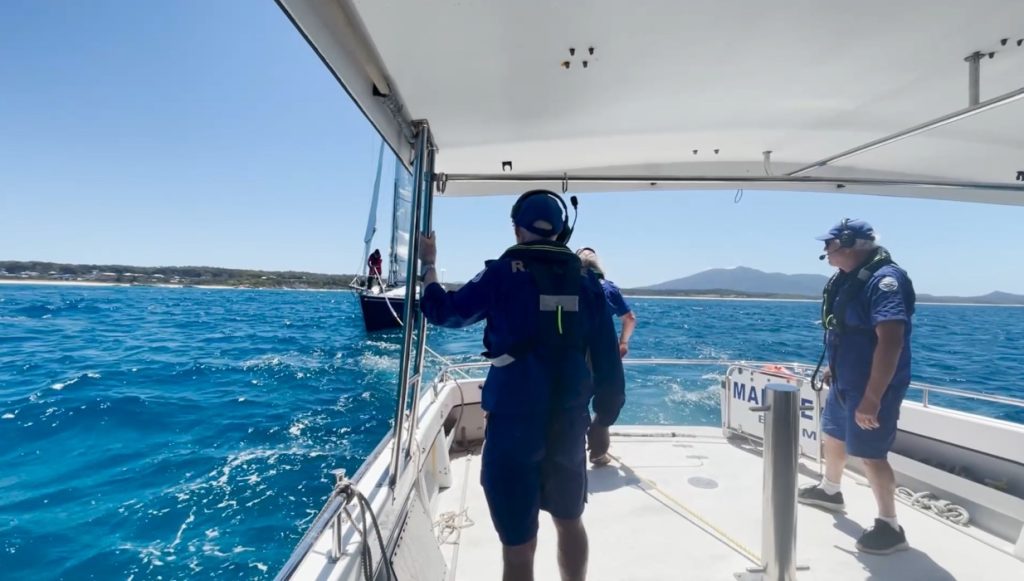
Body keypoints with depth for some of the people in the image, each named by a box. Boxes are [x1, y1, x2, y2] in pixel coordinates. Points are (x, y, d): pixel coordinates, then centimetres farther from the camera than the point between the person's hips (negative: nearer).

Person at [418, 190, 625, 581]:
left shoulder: (504, 272, -6)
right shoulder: (587, 281, 3)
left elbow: (444, 312, 5)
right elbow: (607, 359, 3)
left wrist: (428, 264, 20)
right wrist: (603, 420, 15)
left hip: (514, 423, -4)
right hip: (571, 424, 4)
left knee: (519, 543, 9)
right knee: (570, 520, 26)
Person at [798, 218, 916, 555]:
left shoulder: (884, 279, -24)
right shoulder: (850, 277, 6)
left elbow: (890, 341, -31)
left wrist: (872, 398, -32)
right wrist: (834, 367, 23)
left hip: (871, 388, -10)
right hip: (845, 382, 10)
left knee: (870, 454, -1)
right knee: (834, 434, 23)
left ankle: (890, 527, 16)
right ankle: (829, 491, 44)